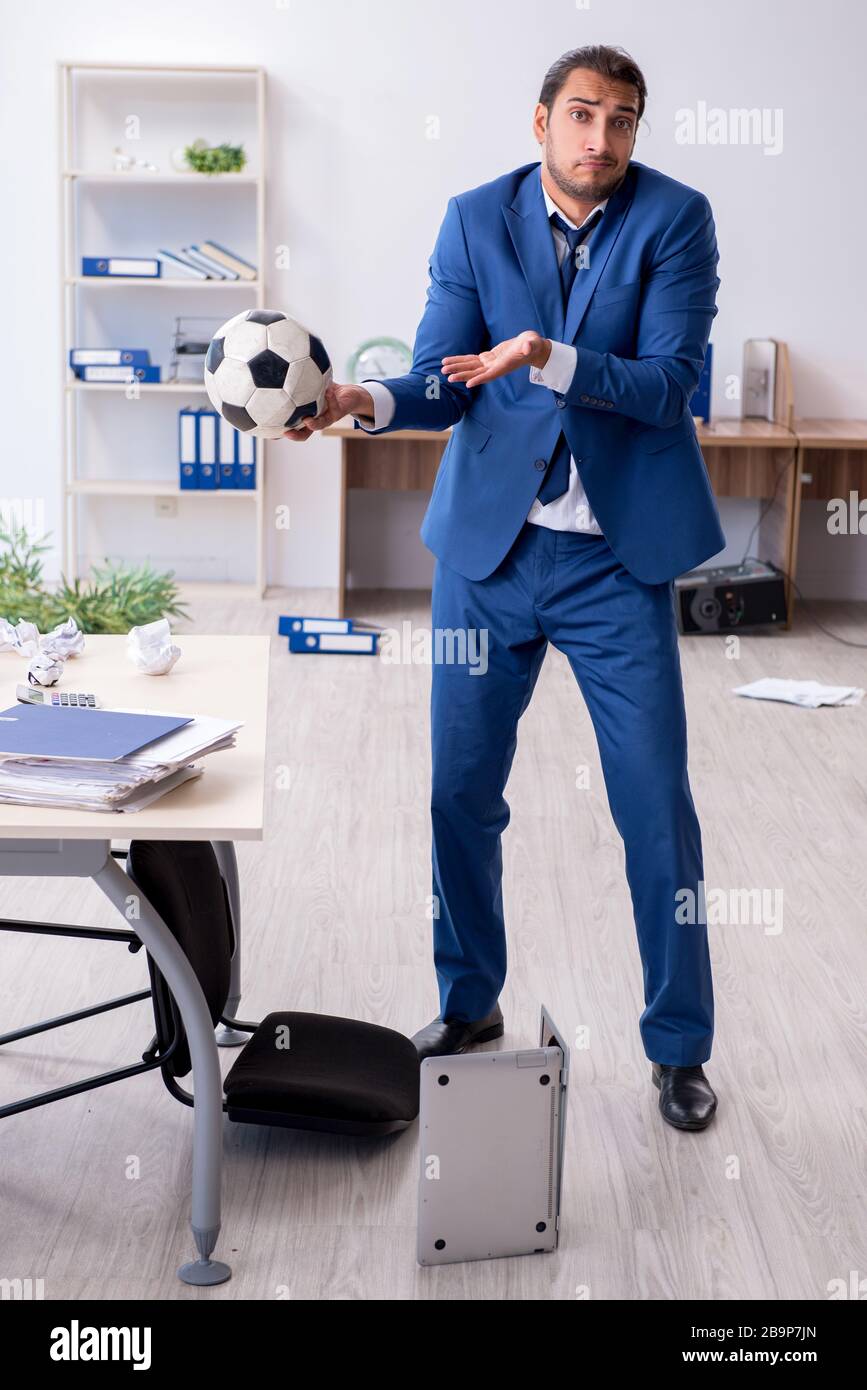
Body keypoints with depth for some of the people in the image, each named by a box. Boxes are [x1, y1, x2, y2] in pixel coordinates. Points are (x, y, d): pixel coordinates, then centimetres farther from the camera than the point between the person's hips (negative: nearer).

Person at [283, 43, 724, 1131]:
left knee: (657, 806, 1)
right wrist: (366, 400, -23)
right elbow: (444, 383, -3)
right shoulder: (476, 218, 1)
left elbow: (669, 385, -15)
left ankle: (678, 1045, 18)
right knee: (461, 792, 9)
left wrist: (551, 358, -29)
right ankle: (469, 1005, 30)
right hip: (489, 546, 2)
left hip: (619, 558, -2)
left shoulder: (674, 219, -6)